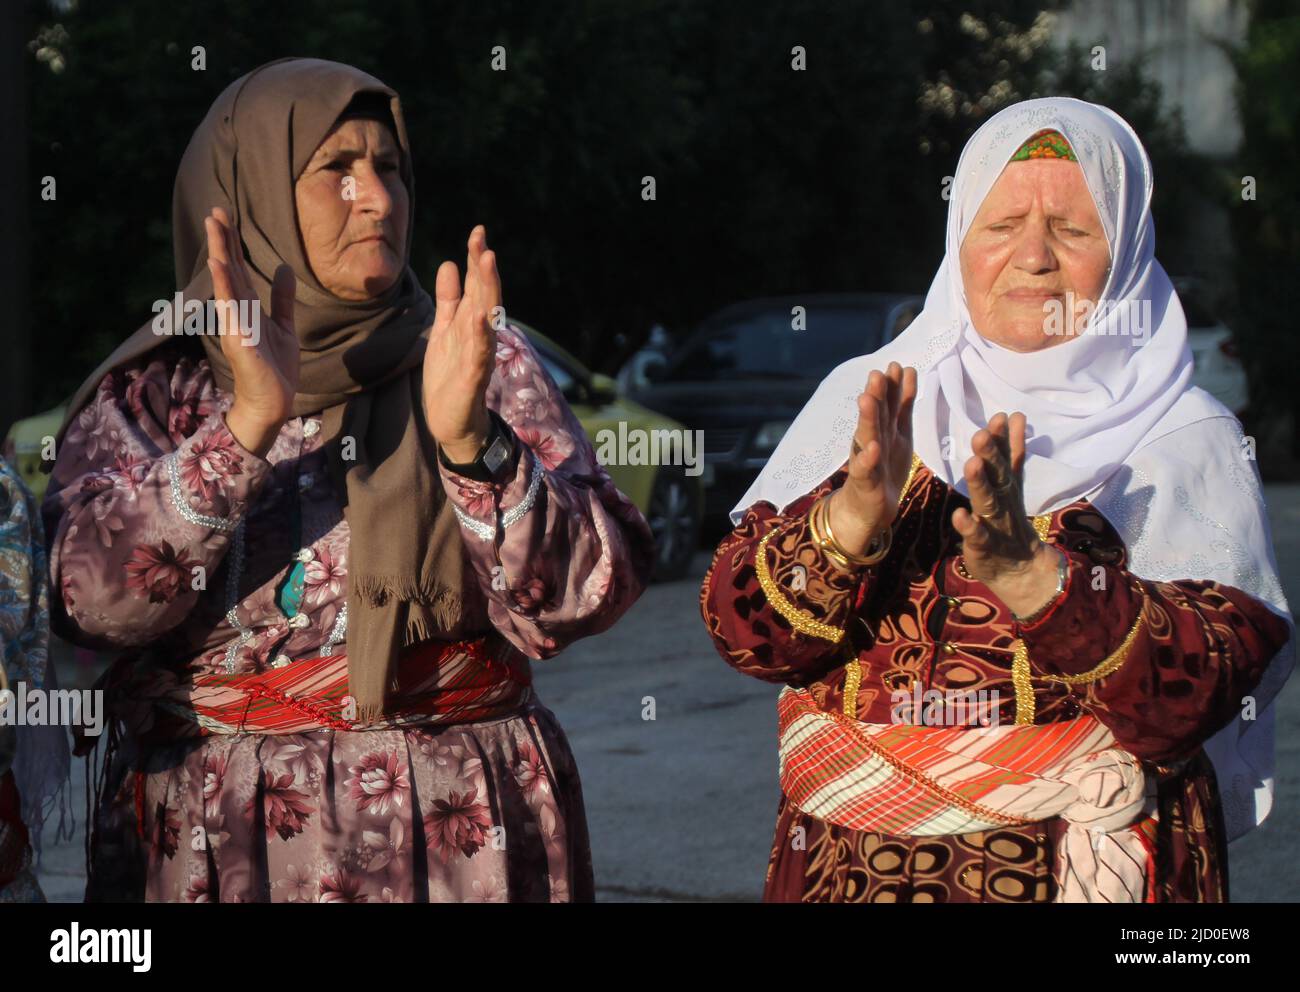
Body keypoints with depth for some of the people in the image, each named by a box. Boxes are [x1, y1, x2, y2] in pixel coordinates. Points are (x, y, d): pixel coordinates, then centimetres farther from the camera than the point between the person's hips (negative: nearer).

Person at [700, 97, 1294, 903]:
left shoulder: (1185, 443, -4)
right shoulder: (866, 400, 2)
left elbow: (1199, 695, -17)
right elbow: (743, 631, -6)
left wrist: (1028, 571, -29)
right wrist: (852, 519, -23)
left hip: (1084, 866, -2)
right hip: (848, 862, 2)